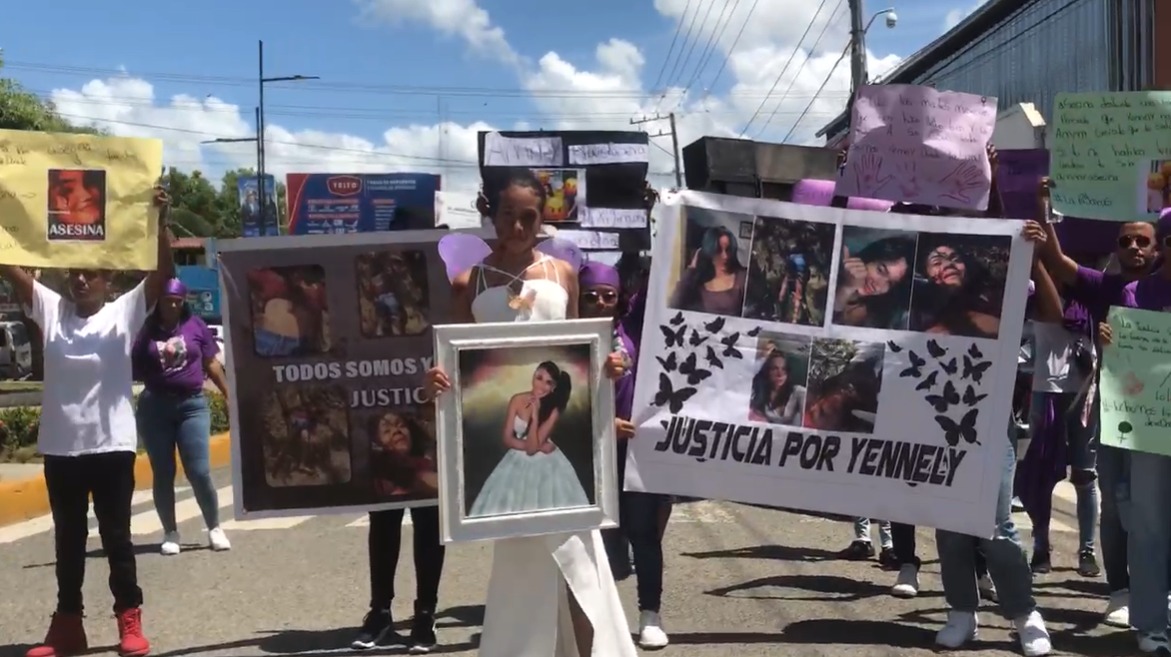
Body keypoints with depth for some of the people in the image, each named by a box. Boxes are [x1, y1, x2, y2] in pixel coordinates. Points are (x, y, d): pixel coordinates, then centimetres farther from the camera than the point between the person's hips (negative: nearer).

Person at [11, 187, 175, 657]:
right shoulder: (49, 309, 5)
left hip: (112, 445, -3)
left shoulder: (125, 313, -2)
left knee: (116, 536, 6)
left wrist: (161, 222, -24)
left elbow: (163, 273, -13)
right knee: (68, 538, 14)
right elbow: (11, 268, 0)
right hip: (60, 447, 3)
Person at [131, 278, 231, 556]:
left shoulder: (196, 325, 4)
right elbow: (130, 366, -2)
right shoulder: (146, 329, 0)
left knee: (199, 472, -4)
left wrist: (230, 395, 12)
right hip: (154, 406, 0)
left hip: (193, 404, 0)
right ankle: (170, 533, 18)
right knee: (163, 474, 7)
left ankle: (215, 529, 11)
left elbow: (212, 364, 10)